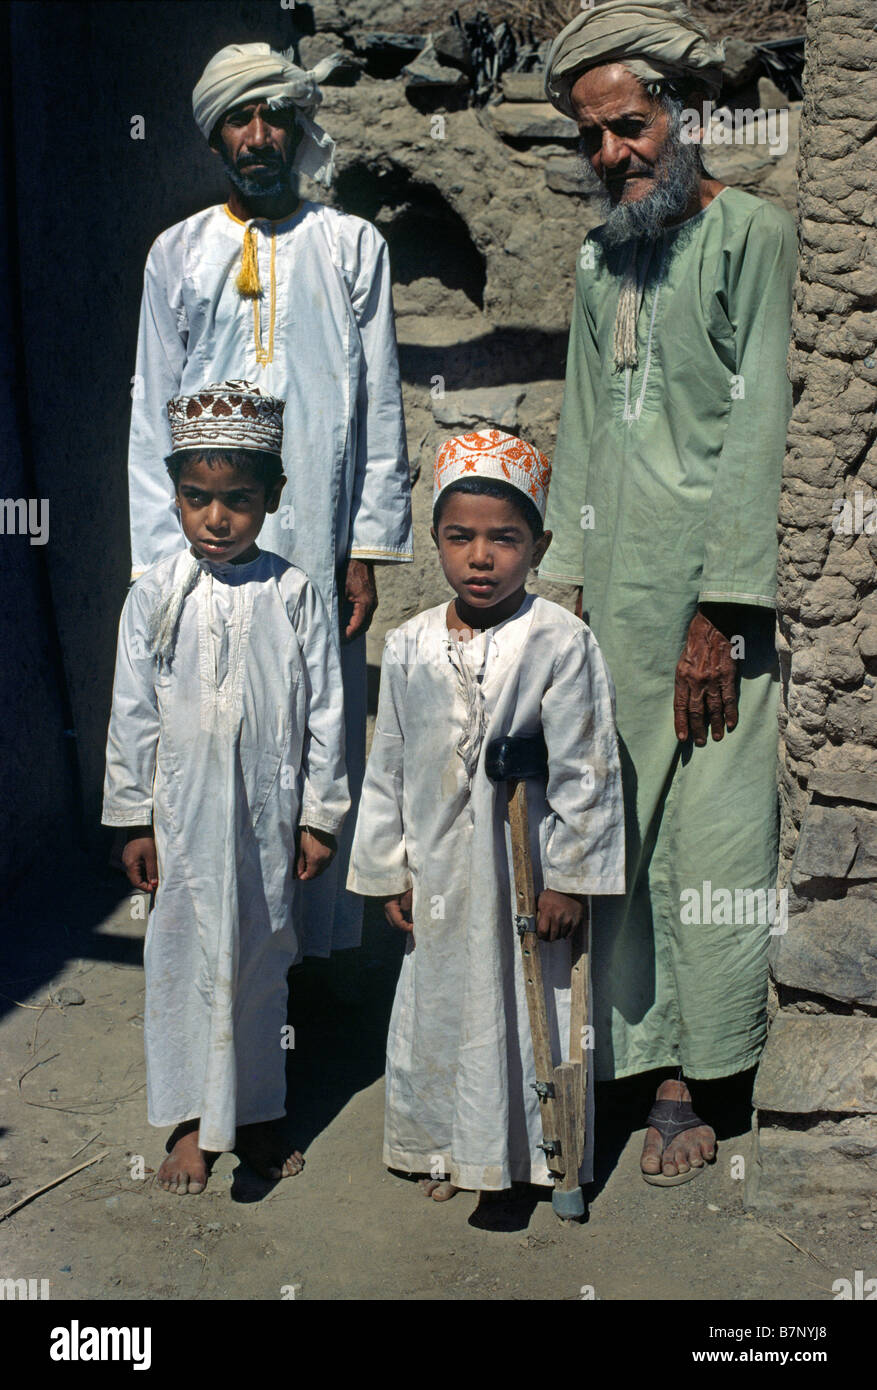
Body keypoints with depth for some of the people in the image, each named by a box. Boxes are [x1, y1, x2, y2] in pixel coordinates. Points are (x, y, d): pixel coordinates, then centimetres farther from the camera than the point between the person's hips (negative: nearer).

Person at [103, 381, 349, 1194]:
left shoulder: (294, 594, -4)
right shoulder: (155, 596, -4)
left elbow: (323, 711, 0)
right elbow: (132, 714, 0)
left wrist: (319, 817, 1)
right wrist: (134, 821, 0)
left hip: (268, 814, 1)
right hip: (183, 813, 0)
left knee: (262, 957, 12)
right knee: (183, 955, 7)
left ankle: (256, 1112, 29)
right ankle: (191, 1120, 23)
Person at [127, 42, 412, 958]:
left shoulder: (353, 247, 10)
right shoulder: (178, 253, 12)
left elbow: (380, 407, 6)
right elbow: (152, 415, 10)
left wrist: (368, 548, -1)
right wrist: (160, 558, 2)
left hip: (317, 545, -1)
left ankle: (316, 948, 12)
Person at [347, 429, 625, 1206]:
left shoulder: (562, 643, -13)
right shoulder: (409, 648, -1)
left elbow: (584, 772, -10)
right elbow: (388, 767, 7)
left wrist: (568, 877, -9)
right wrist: (389, 871, 7)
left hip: (529, 869, -4)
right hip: (441, 872, 4)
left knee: (531, 1006, 8)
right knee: (436, 1005, 14)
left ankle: (539, 1154, 30)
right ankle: (446, 1149, 36)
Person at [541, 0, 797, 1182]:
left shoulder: (753, 235, -2)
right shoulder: (602, 257, 18)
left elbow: (757, 431, -9)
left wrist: (718, 612, -13)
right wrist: (565, 578, 13)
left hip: (712, 595, -6)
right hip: (616, 596, 6)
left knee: (716, 839, -3)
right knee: (628, 836, 5)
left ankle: (717, 1066, 13)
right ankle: (662, 1070, 16)